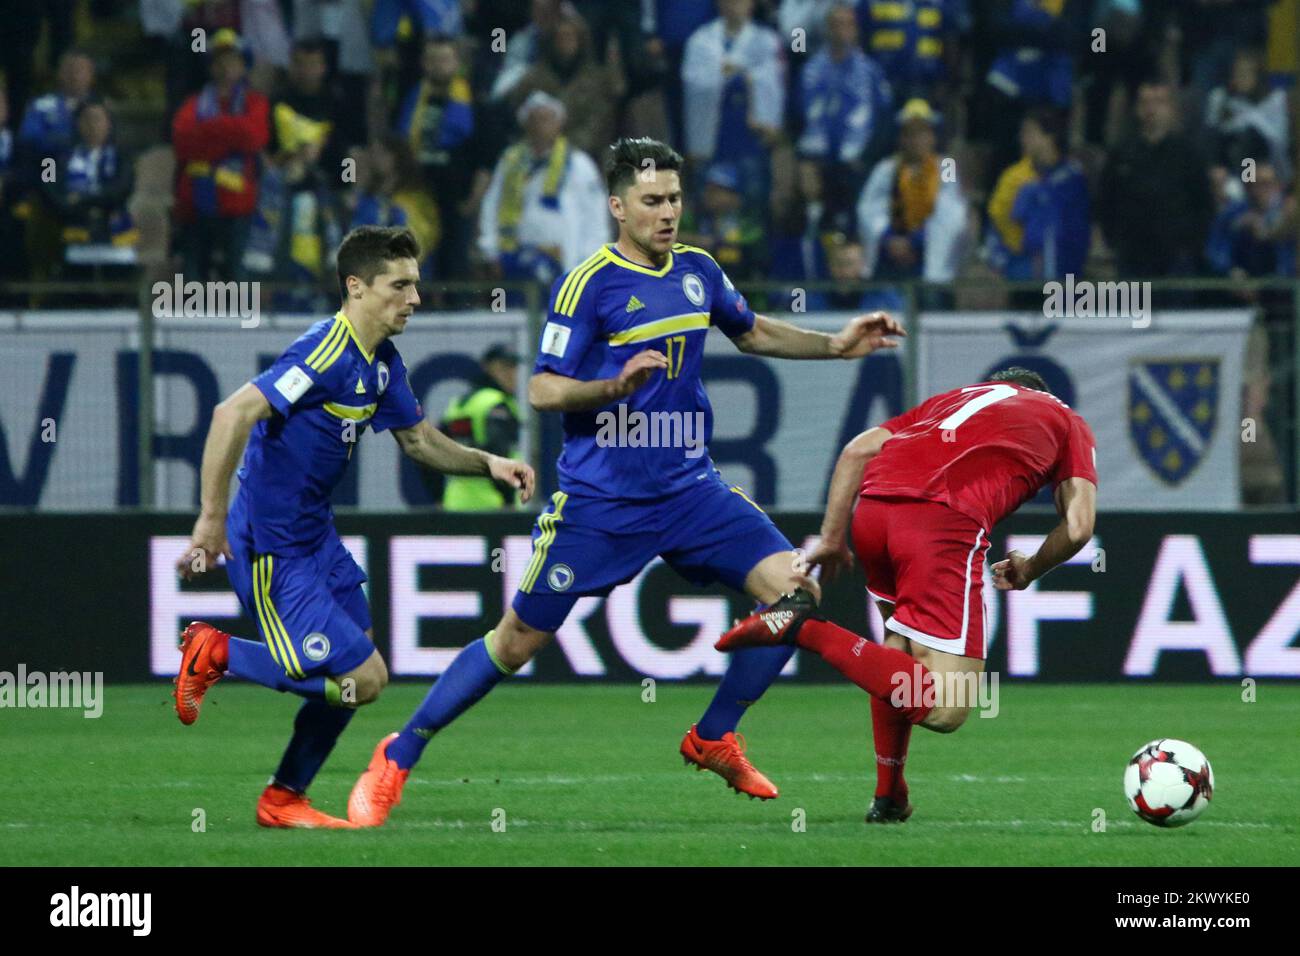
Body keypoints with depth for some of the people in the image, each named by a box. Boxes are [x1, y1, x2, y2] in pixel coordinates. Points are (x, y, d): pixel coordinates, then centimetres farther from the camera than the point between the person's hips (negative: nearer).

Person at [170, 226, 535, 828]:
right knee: (361, 677, -10)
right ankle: (215, 655, 3)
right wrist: (212, 518, -31)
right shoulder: (327, 352, -23)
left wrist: (488, 464, 4)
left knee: (359, 674, 12)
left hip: (315, 534, 10)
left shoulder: (382, 363, 7)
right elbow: (233, 415, -30)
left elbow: (419, 440, 21)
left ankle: (284, 800, 23)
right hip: (271, 546, -10)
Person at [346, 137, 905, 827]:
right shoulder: (590, 283, -11)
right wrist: (614, 387, -28)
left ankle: (714, 738, 9)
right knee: (518, 641, -2)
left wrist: (834, 345, 17)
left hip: (690, 488, 5)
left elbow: (753, 333, 27)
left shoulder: (698, 271, 7)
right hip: (599, 501, -5)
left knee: (793, 589, -9)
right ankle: (396, 759, 14)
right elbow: (542, 390, -12)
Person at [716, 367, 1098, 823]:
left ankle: (888, 797, 27)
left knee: (901, 642, 33)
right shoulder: (1068, 421, 30)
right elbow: (1078, 527, 17)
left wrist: (832, 539, 23)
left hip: (874, 503, 6)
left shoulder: (956, 396, 38)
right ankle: (807, 629, -18)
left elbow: (858, 449, 23)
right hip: (946, 523, -6)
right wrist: (1028, 571, 35)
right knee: (945, 710, -7)